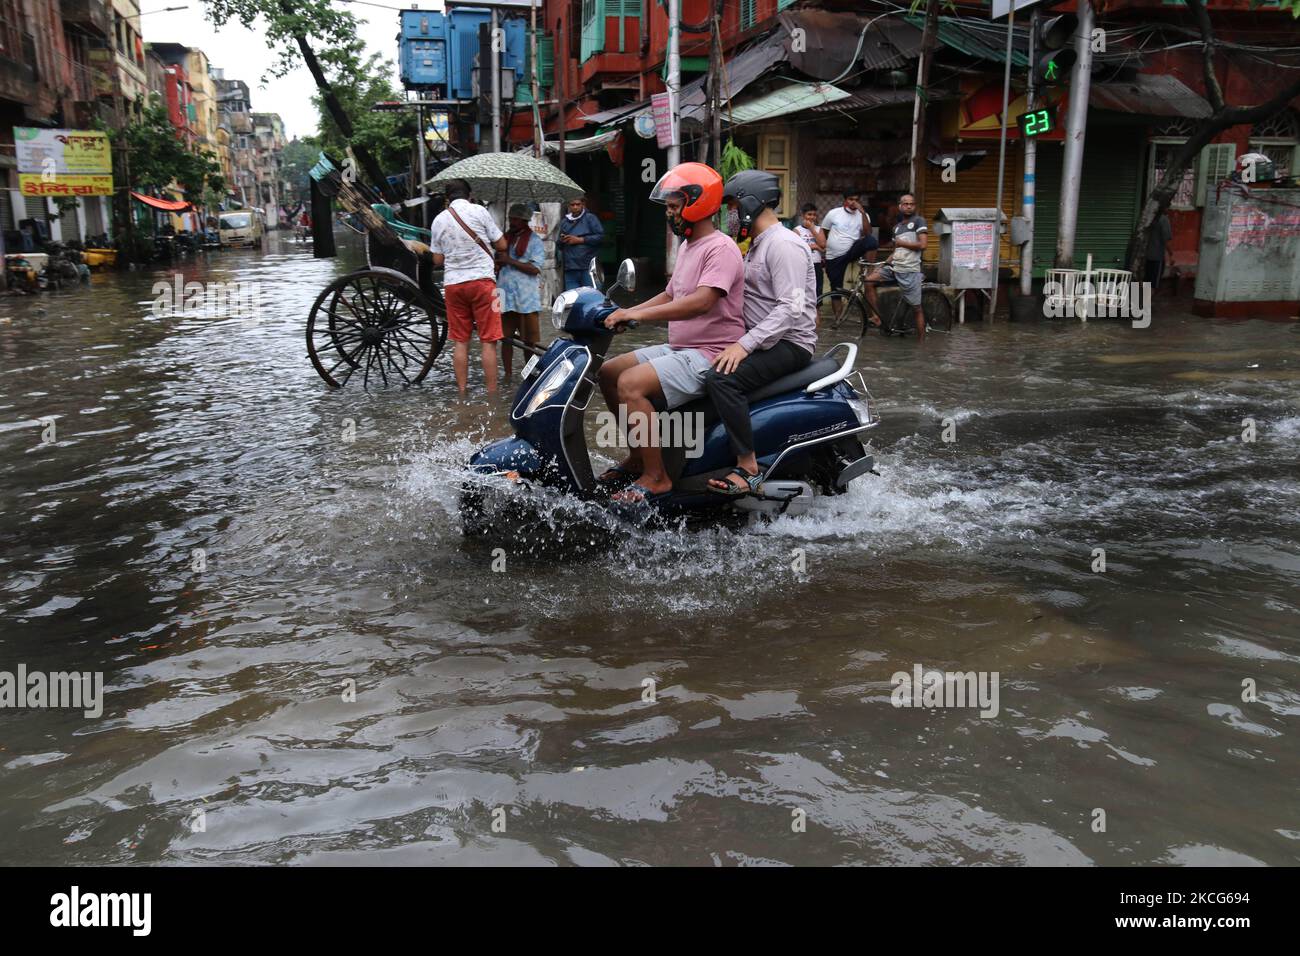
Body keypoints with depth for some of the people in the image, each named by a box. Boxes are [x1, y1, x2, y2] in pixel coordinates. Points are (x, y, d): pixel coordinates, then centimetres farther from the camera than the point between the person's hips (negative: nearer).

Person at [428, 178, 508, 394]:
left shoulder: (438, 220, 8)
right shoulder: (479, 212, -2)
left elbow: (437, 260, 12)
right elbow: (501, 245, 2)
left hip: (453, 284, 3)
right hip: (482, 281, -3)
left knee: (460, 341, 9)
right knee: (488, 341, -1)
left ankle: (462, 394, 10)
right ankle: (492, 394, -3)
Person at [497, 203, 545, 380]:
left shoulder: (534, 240, 2)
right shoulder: (504, 238, 15)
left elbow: (535, 268, -10)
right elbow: (497, 264, 25)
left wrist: (509, 261, -11)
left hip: (526, 298, -4)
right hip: (505, 297, 4)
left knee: (529, 340, 1)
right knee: (506, 338, 4)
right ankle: (508, 374, 10)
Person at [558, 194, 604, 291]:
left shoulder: (590, 218, 3)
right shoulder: (564, 222, 19)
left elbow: (601, 236, -7)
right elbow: (557, 243, 25)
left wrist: (580, 240, -10)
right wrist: (561, 241, 0)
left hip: (588, 267, -5)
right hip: (570, 269, 5)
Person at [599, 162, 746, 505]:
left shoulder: (720, 248, -14)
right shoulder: (687, 245, 18)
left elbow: (702, 301, -29)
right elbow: (669, 295, 25)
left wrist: (639, 314, -31)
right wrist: (624, 314, 11)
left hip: (710, 355, -10)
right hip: (679, 349, 10)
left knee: (630, 384, -26)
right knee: (608, 372, 8)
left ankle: (656, 477, -18)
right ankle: (637, 458, 14)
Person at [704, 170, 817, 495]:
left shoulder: (785, 245, -14)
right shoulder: (758, 245, 20)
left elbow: (791, 309, -24)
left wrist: (745, 344, -30)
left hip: (789, 343, -11)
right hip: (761, 339, 11)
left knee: (722, 378, -31)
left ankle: (748, 468, -27)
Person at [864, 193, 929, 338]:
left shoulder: (918, 221, -1)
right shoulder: (897, 226, 19)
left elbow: (922, 244, -13)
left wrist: (901, 243, -5)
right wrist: (882, 265, 12)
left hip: (909, 270, -7)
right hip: (894, 267, 7)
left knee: (916, 308, -3)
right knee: (869, 281, -9)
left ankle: (921, 341, 3)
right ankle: (878, 316, -2)